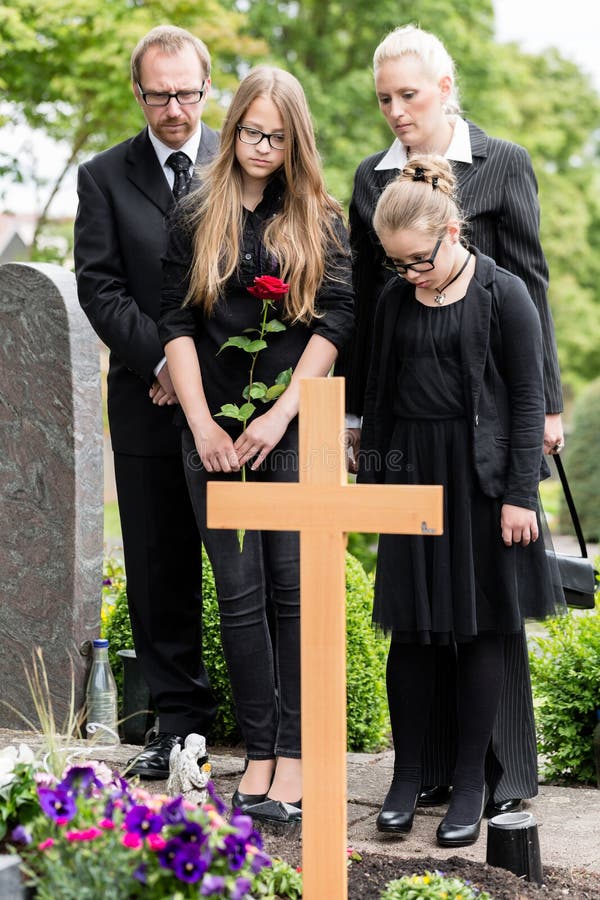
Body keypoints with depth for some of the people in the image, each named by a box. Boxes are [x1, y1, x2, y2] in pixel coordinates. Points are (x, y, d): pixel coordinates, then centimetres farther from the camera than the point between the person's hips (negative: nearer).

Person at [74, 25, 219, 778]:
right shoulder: (105, 177, 6)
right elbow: (100, 286, 0)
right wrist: (161, 361, -11)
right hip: (150, 402, 1)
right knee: (160, 569, 5)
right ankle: (180, 714, 16)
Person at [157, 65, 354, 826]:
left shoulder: (318, 219, 6)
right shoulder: (196, 218, 9)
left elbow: (336, 317, -1)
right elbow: (175, 325, 5)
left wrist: (280, 415, -10)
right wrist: (203, 424, -5)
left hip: (296, 429, -1)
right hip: (216, 433, 1)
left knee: (294, 590, -2)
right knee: (240, 593, 2)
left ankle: (294, 754, 4)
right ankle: (258, 753, 8)